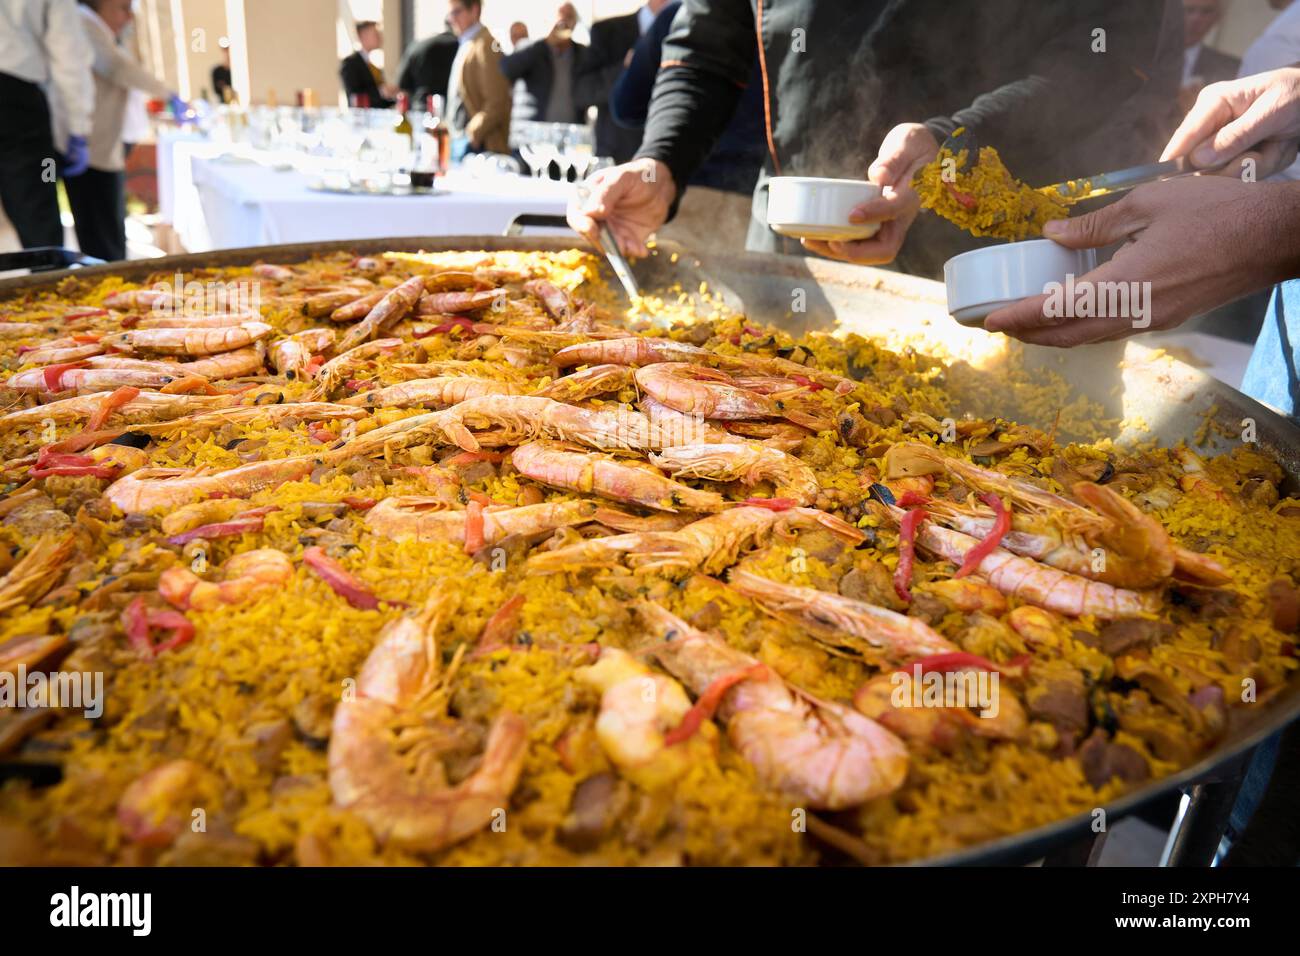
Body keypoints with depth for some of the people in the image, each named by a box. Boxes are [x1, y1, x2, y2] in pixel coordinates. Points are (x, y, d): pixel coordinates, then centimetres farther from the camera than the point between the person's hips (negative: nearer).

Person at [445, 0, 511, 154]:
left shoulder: (485, 46, -10)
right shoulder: (466, 45, 19)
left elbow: (496, 104, -17)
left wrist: (471, 135, -17)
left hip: (480, 146, -9)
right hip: (462, 143, 9)